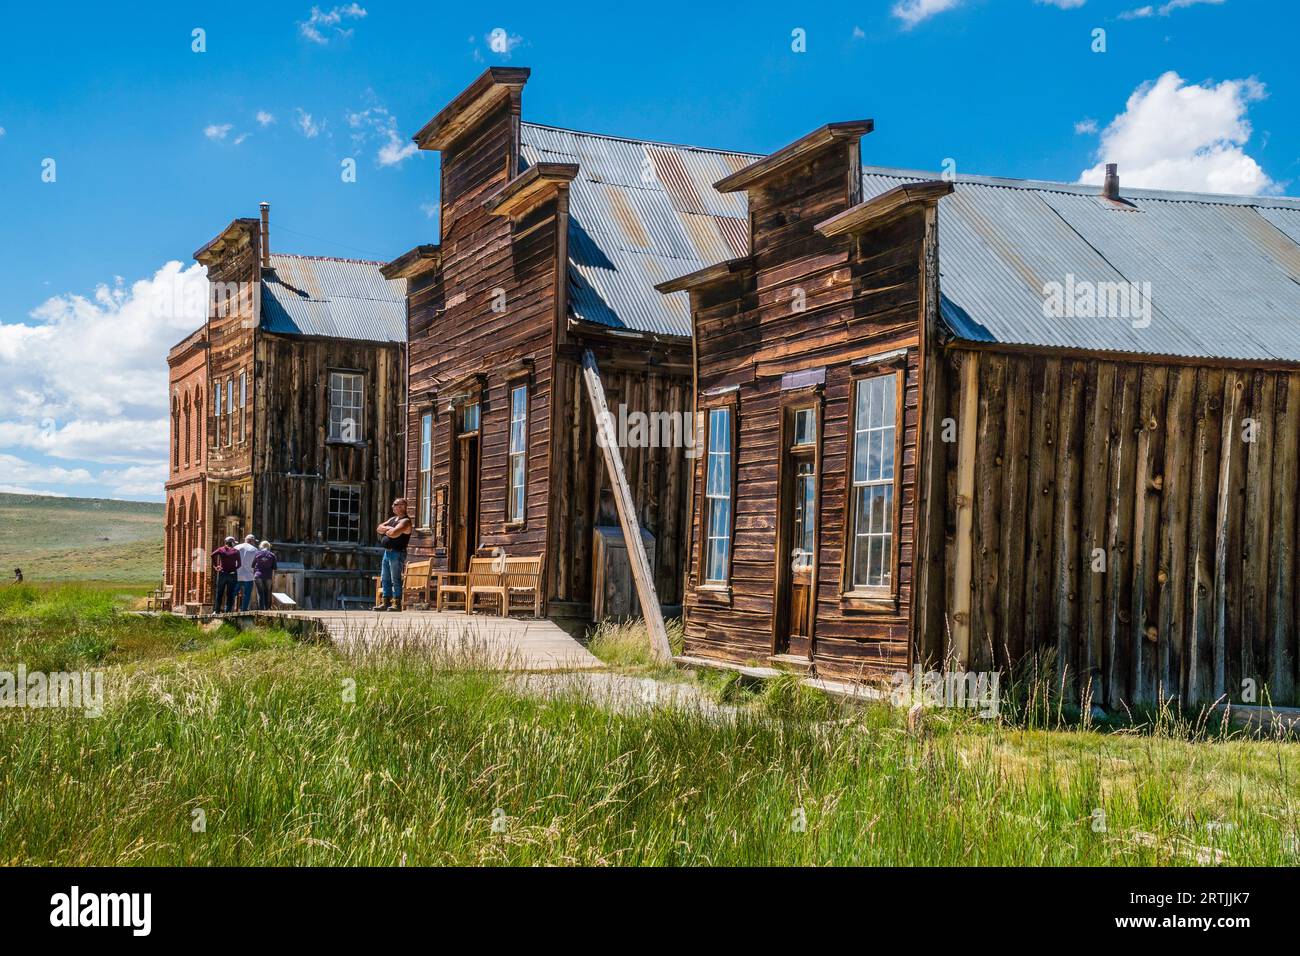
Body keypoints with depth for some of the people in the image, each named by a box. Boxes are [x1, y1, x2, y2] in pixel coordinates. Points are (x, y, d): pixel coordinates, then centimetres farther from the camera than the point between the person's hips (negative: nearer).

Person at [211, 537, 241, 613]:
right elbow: (239, 564, -3)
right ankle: (228, 611, 0)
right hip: (232, 575, 0)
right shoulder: (236, 551, 4)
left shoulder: (221, 549, 5)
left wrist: (215, 566, -6)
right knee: (230, 594, 4)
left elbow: (213, 555, -13)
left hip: (222, 573, 0)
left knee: (219, 593, 7)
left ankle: (217, 610, 4)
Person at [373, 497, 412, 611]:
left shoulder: (405, 521, -9)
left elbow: (394, 533, -23)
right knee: (385, 579, 10)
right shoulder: (393, 519, 20)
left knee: (395, 579, -9)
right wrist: (388, 528, -5)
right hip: (387, 551, 9)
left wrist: (385, 531, -3)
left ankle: (397, 603, -8)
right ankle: (386, 603, 14)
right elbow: (379, 528, 13)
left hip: (397, 553, -9)